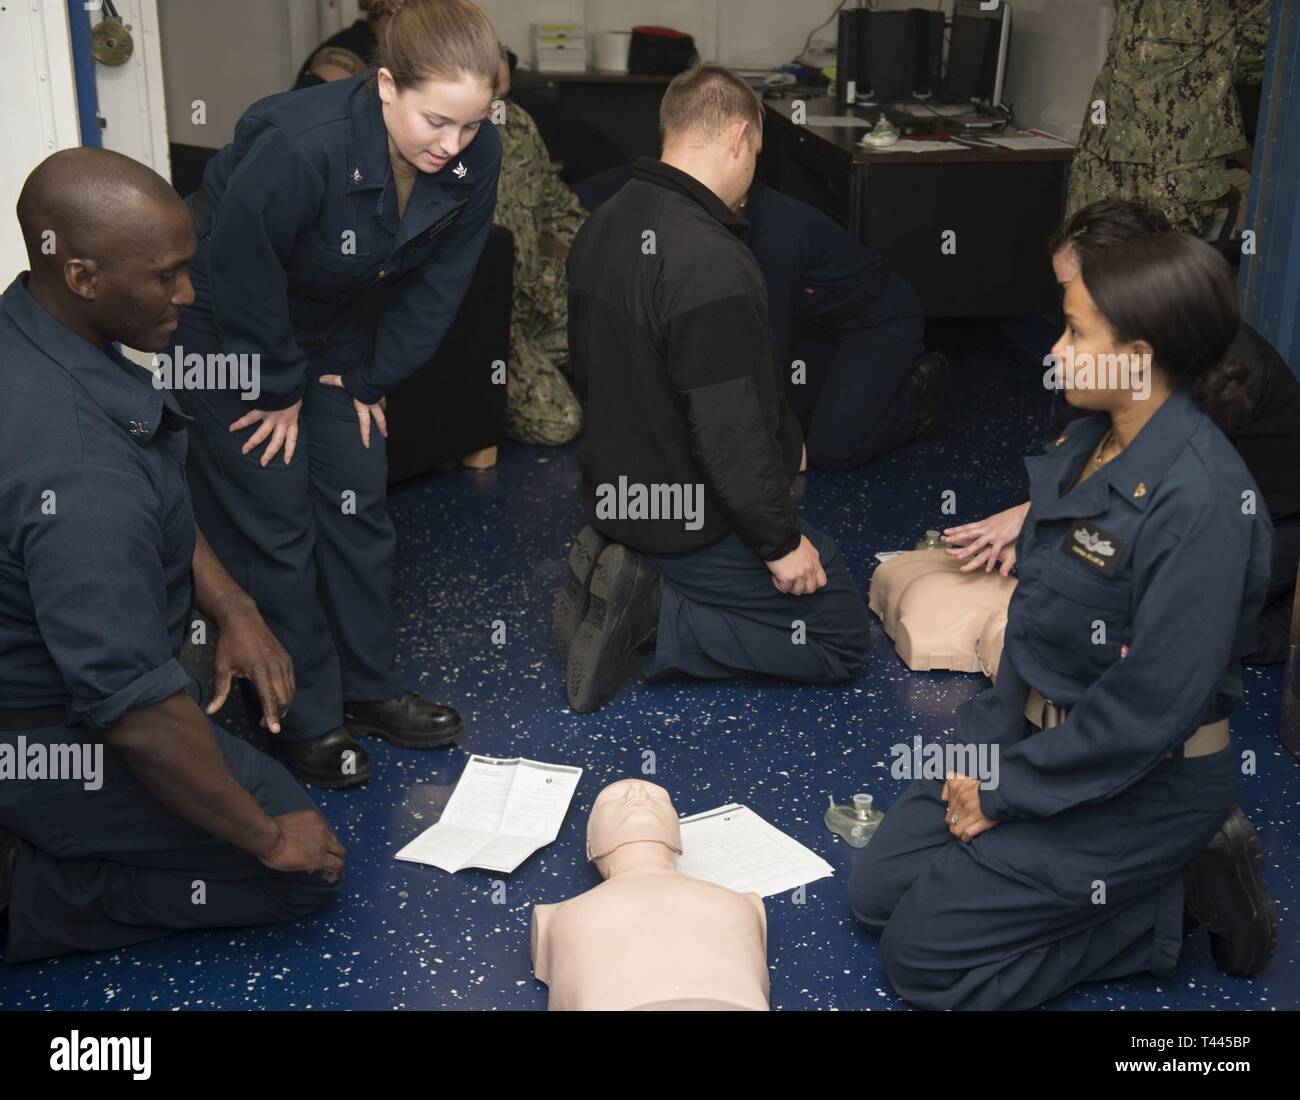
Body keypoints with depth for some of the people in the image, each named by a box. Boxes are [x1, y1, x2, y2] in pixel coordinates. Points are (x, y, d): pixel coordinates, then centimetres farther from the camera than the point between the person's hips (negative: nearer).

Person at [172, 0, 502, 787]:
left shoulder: (476, 158, -19)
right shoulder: (300, 146, -37)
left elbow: (437, 286, -5)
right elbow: (239, 279, -27)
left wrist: (373, 379, -3)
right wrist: (279, 390, -15)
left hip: (333, 322, 6)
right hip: (231, 329, -6)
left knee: (358, 501, 8)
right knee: (275, 522, -3)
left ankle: (371, 687, 23)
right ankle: (306, 720, 9)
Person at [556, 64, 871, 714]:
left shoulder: (601, 226, 3)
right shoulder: (714, 265, -27)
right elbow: (730, 432, -27)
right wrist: (781, 542, -15)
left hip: (614, 495, 9)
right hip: (697, 521, -9)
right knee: (841, 640, 6)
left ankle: (624, 571, 7)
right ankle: (655, 616, -7)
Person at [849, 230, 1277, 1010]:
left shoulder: (1199, 502, -28)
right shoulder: (1089, 442, 0)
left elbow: (1153, 706, -26)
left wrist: (1010, 792, -16)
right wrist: (988, 748, 0)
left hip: (1145, 785, -9)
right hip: (1040, 735, 9)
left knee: (923, 955, -7)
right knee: (878, 889, 11)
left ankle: (1182, 895, 3)